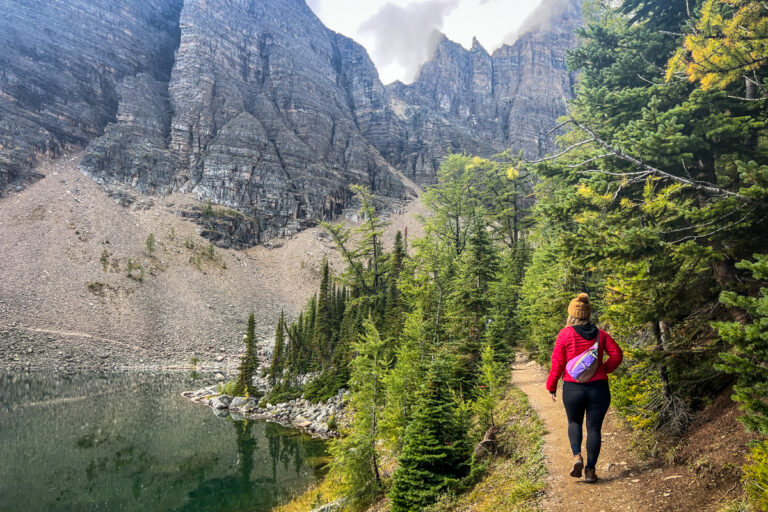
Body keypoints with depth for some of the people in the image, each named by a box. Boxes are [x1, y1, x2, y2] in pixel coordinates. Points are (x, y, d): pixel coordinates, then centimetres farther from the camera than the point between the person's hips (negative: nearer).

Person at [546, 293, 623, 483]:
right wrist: (604, 370, 15)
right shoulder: (600, 334, 3)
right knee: (594, 428, 9)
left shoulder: (565, 334, -6)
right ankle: (591, 470, 9)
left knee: (574, 423, 20)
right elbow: (616, 354, 0)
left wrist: (552, 387, 4)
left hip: (573, 388, -1)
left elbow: (557, 363, -5)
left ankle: (577, 456, -1)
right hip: (598, 388, 2)